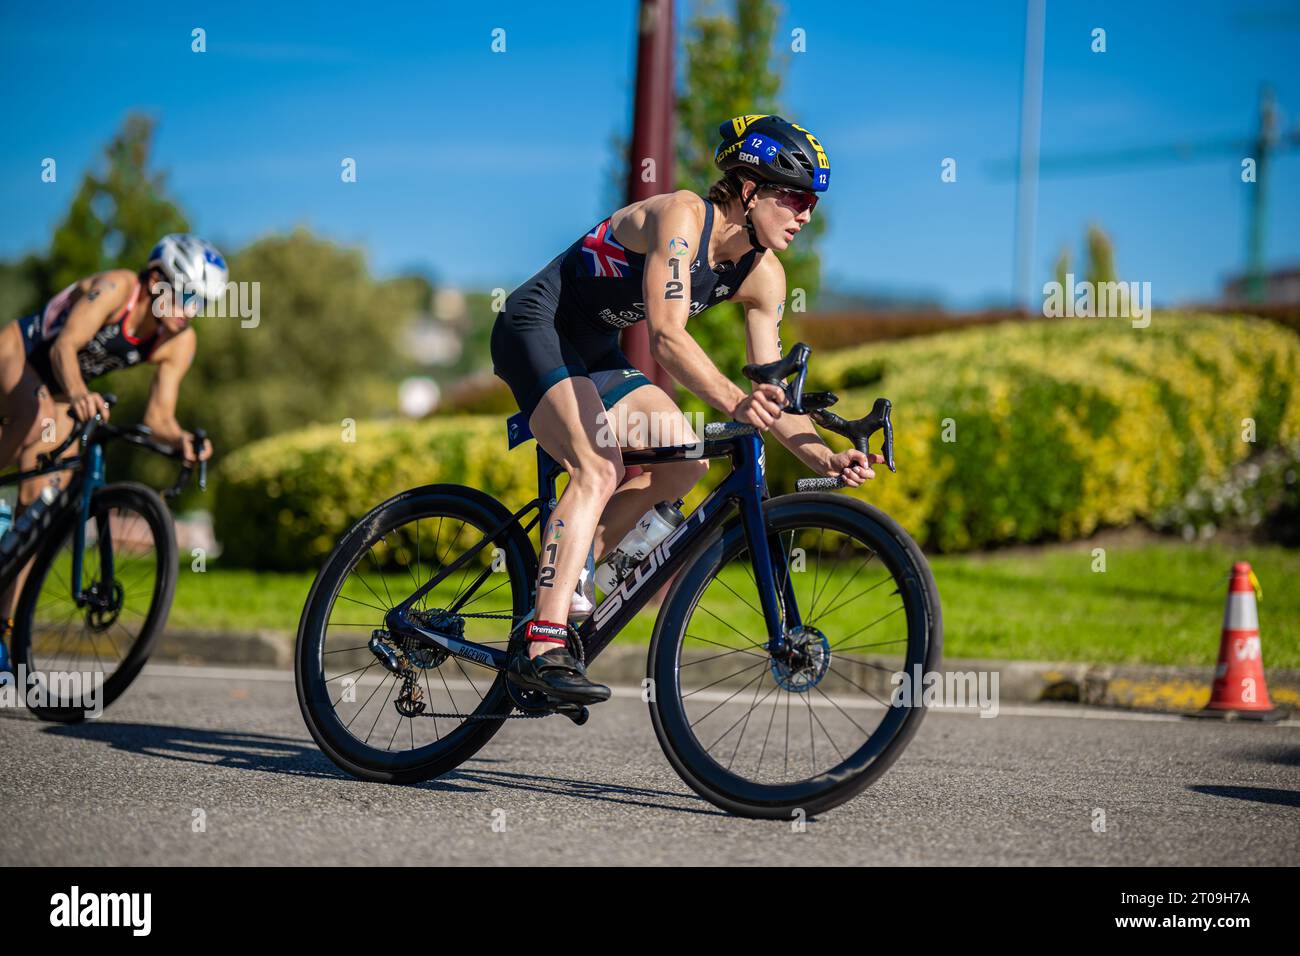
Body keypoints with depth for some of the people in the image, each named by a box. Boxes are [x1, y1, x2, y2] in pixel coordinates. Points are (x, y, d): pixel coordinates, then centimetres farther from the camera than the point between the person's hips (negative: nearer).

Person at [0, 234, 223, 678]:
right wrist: (77, 393, -61)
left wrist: (181, 439, -38)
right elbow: (64, 346, -41)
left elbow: (158, 416, -15)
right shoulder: (114, 288, -29)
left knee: (39, 505, -6)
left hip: (60, 391, 5)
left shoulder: (179, 344, -13)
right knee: (38, 417, -39)